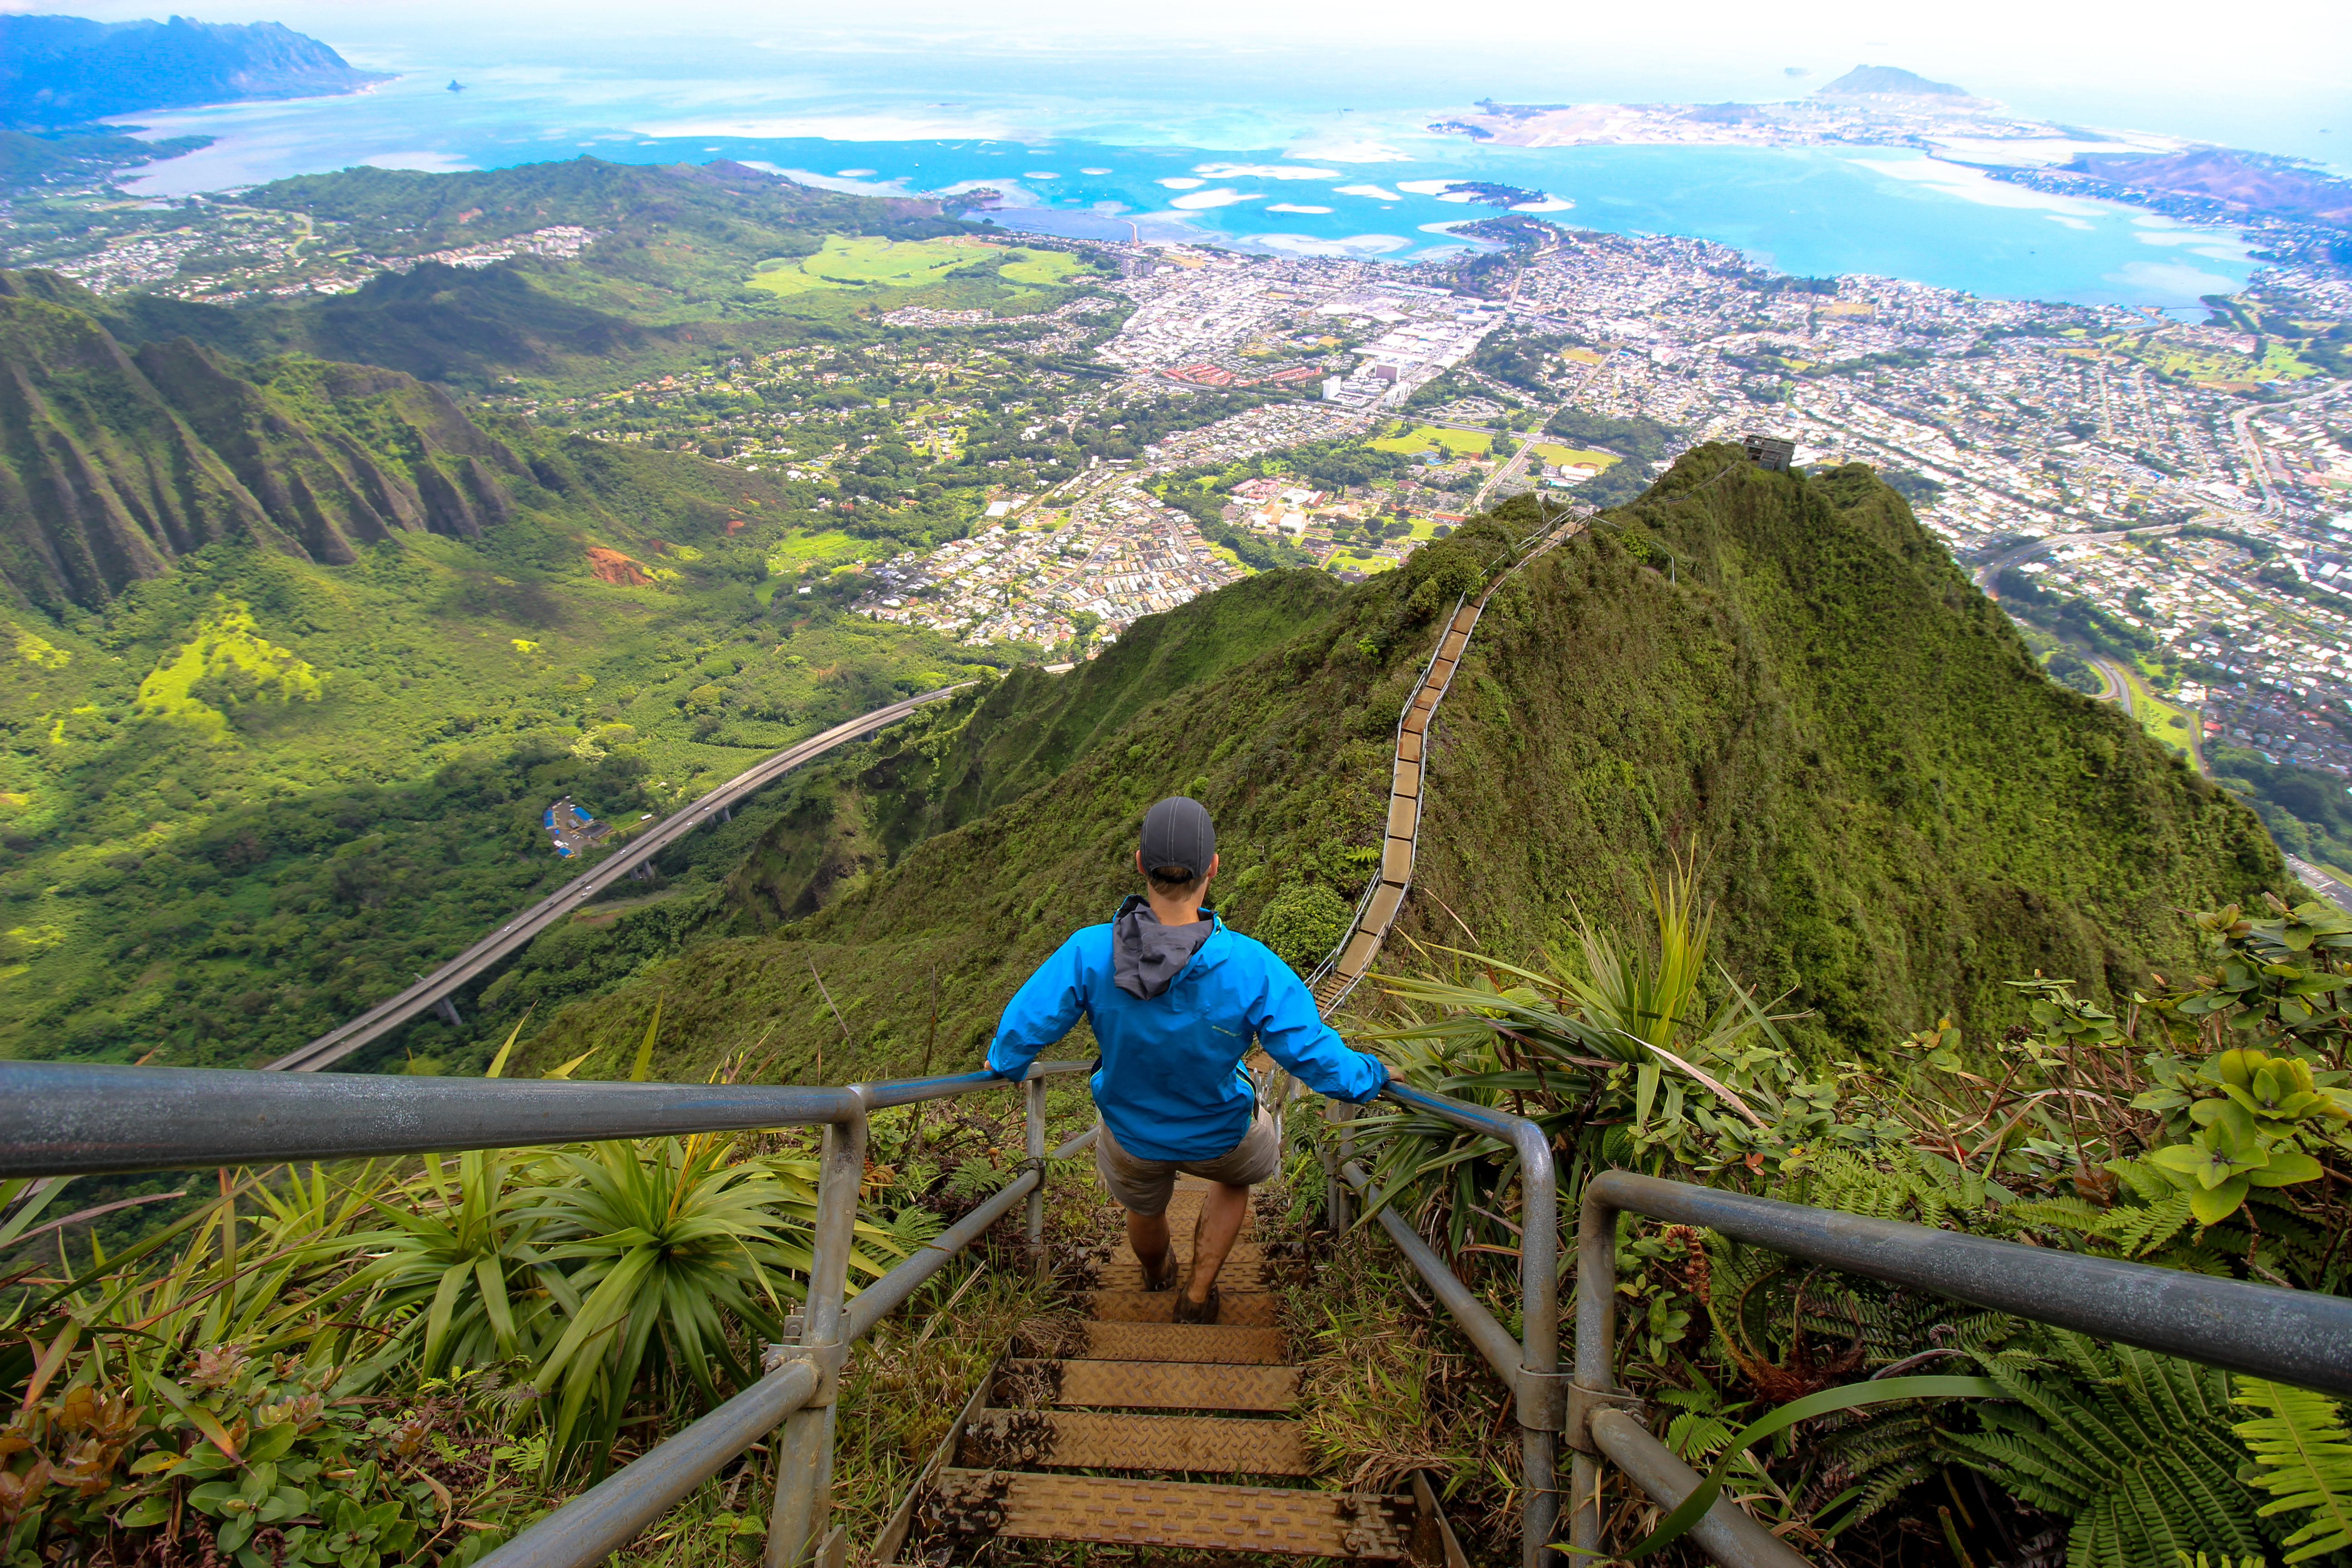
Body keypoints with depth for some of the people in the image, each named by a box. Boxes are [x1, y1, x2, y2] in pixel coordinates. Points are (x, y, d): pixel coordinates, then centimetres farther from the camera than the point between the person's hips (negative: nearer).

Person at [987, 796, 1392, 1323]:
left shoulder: (1089, 952, -34)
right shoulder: (1250, 965, -36)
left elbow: (1023, 1026, -22)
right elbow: (1312, 1053, -26)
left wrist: (1004, 1062, 3)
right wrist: (1372, 1076, -4)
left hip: (1132, 1135, 2)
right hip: (1220, 1137, -1)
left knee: (1144, 1206, 37)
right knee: (1235, 1175, 38)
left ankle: (1158, 1275, 70)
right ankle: (1197, 1297, 44)